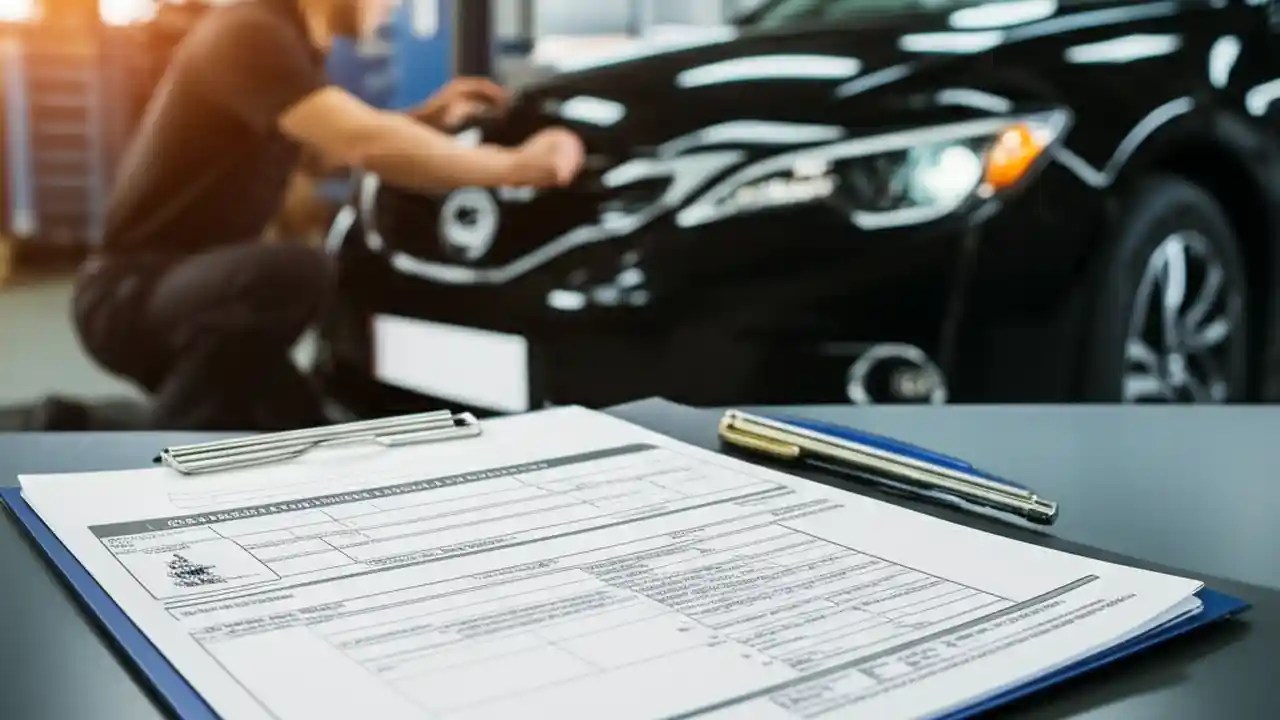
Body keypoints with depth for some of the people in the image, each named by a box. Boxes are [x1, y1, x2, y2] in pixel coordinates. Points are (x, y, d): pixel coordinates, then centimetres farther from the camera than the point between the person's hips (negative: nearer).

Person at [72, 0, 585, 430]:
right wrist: (514, 166, -26)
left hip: (188, 284, 9)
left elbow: (335, 145, 27)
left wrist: (427, 118, 12)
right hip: (132, 294, -9)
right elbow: (364, 144, -34)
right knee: (295, 273, -37)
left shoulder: (288, 41, 10)